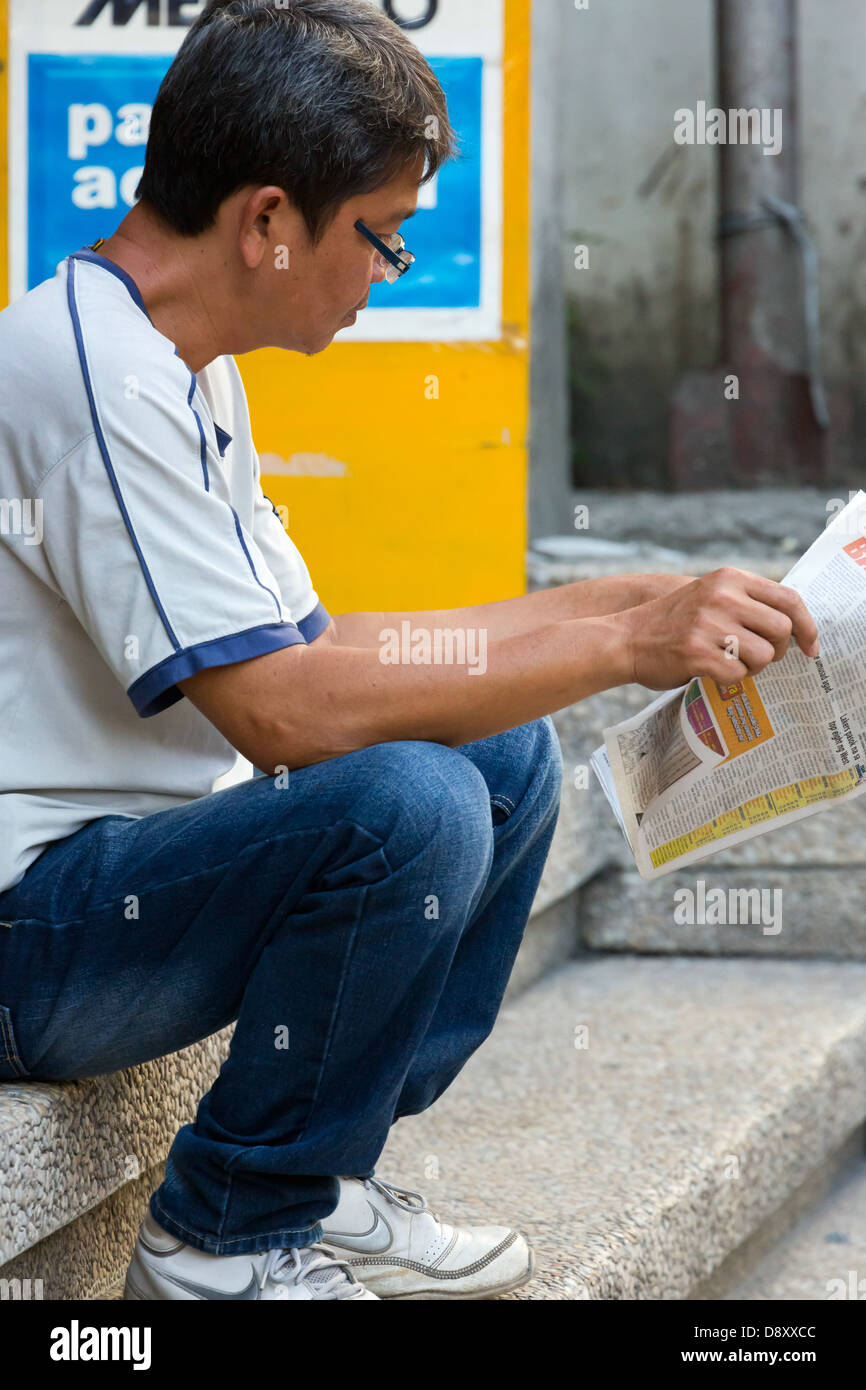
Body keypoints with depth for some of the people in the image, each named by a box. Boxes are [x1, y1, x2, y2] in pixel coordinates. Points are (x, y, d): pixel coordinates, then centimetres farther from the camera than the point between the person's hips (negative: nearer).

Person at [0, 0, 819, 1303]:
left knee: (507, 755, 10)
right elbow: (282, 708, -26)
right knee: (411, 798, -29)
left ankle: (325, 1178, 12)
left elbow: (318, 643, 14)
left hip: (122, 872, 10)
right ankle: (227, 1234, -9)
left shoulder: (178, 365, 13)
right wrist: (624, 646, -22)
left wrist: (610, 600, 8)